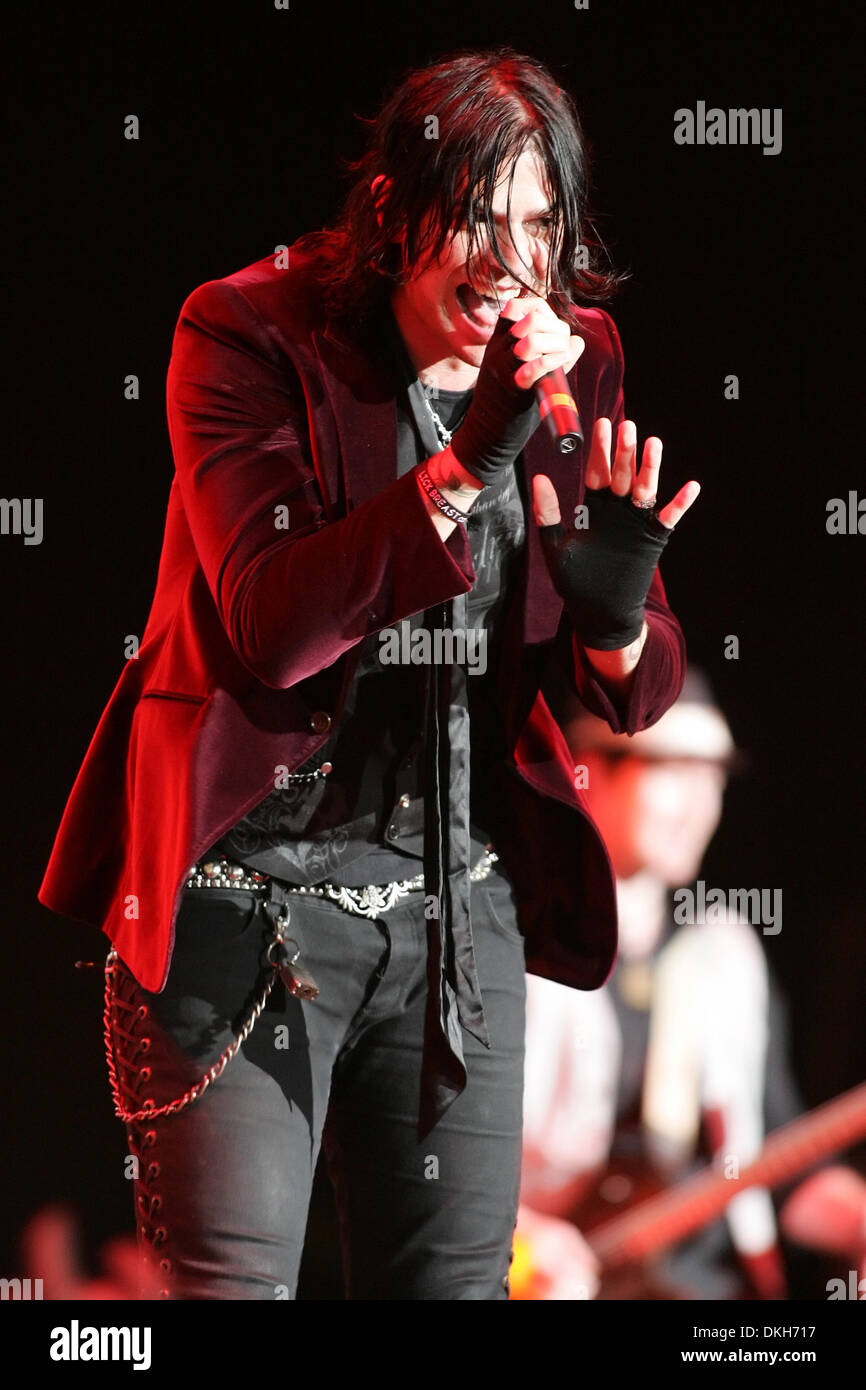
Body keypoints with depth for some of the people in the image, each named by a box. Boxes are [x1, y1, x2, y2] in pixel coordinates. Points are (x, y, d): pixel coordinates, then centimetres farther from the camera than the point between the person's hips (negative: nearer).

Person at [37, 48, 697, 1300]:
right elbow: (272, 628, -23)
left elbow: (642, 698, 5)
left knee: (452, 1281, 9)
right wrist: (468, 461, -31)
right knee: (230, 1285, -8)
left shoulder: (577, 362, 2)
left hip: (456, 905, 5)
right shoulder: (249, 337, -11)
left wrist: (616, 611, -19)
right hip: (243, 899, -5)